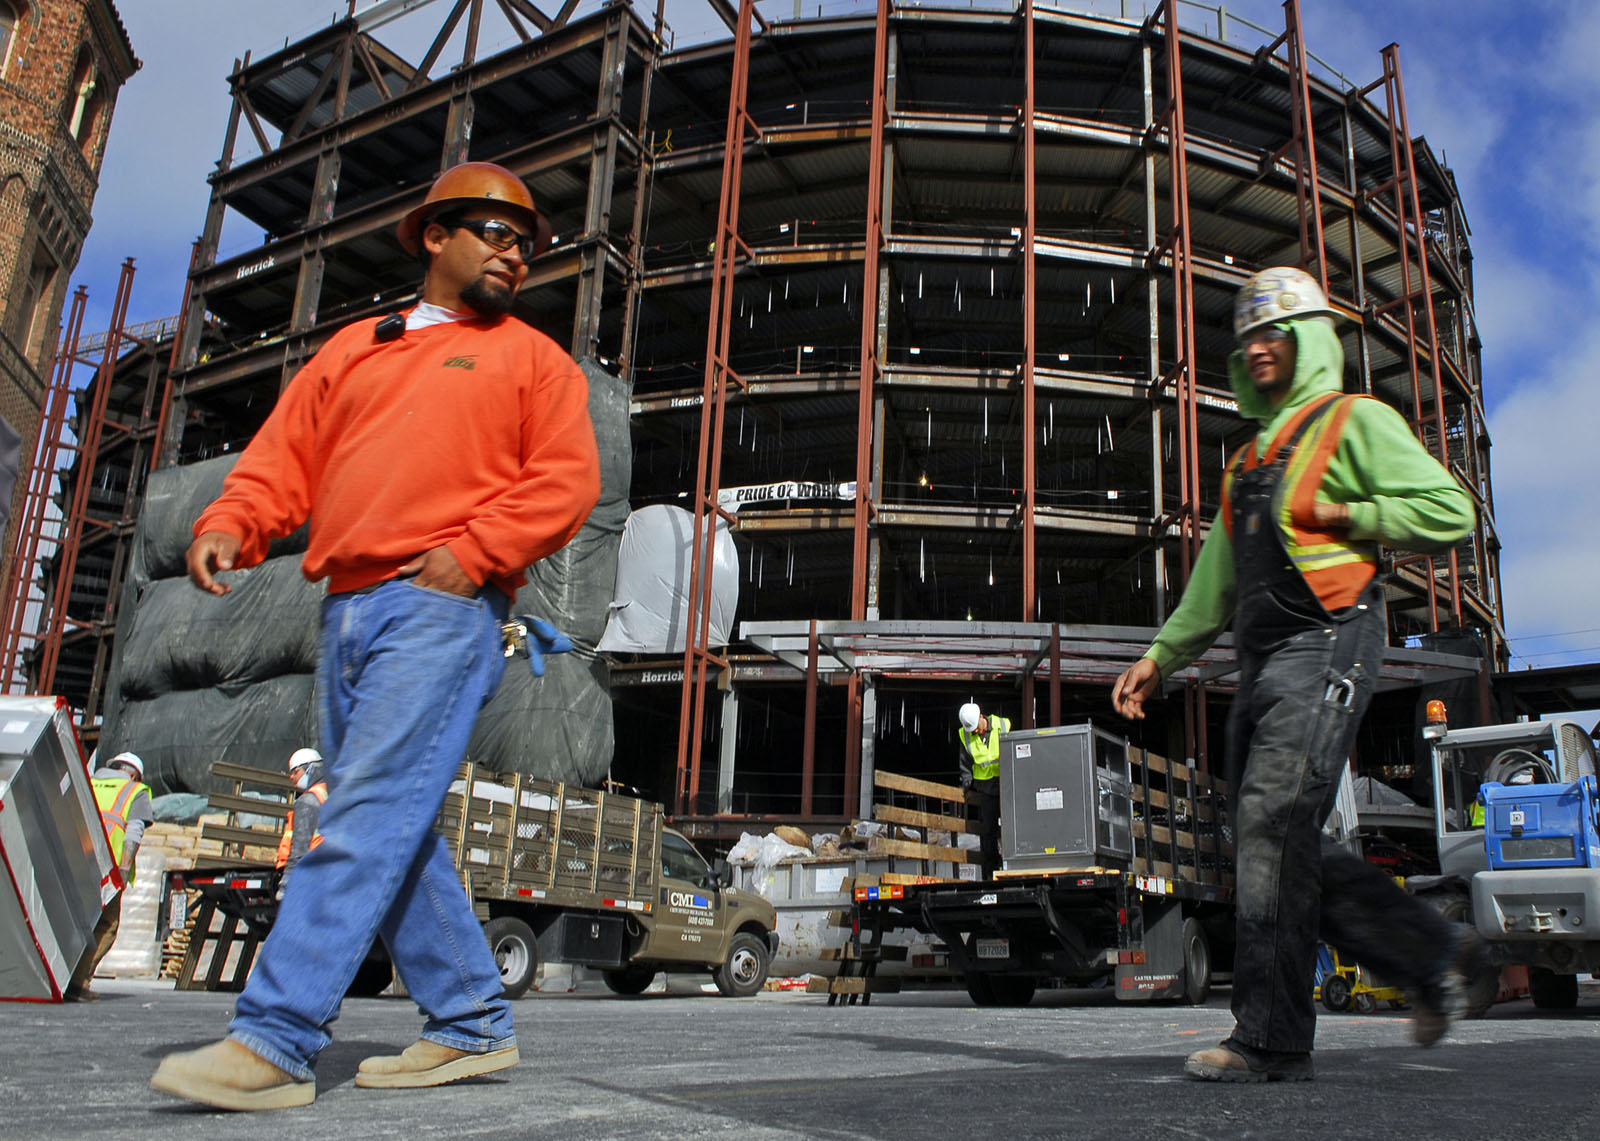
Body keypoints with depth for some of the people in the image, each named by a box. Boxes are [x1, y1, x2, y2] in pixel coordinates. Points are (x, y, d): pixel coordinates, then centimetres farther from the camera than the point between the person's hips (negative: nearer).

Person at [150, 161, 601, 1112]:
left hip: (442, 608, -6)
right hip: (349, 609, 6)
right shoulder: (353, 348, 25)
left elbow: (569, 480, -2)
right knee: (394, 830, 6)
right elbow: (285, 454, 18)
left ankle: (275, 1041, -13)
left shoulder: (533, 358, 11)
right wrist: (230, 525, -1)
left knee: (368, 818, -14)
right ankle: (474, 1024, 15)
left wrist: (474, 550, -14)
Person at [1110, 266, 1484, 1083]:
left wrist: (1338, 514, -10)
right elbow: (1214, 585, 26)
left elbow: (1449, 511, -7)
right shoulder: (1248, 460, 26)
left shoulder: (1355, 422, 3)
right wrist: (1160, 657, 19)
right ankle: (1430, 955, 21)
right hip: (1263, 668, 9)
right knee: (1280, 847, 6)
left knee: (1272, 826, -16)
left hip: (1324, 650, -8)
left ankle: (1272, 1040, -10)